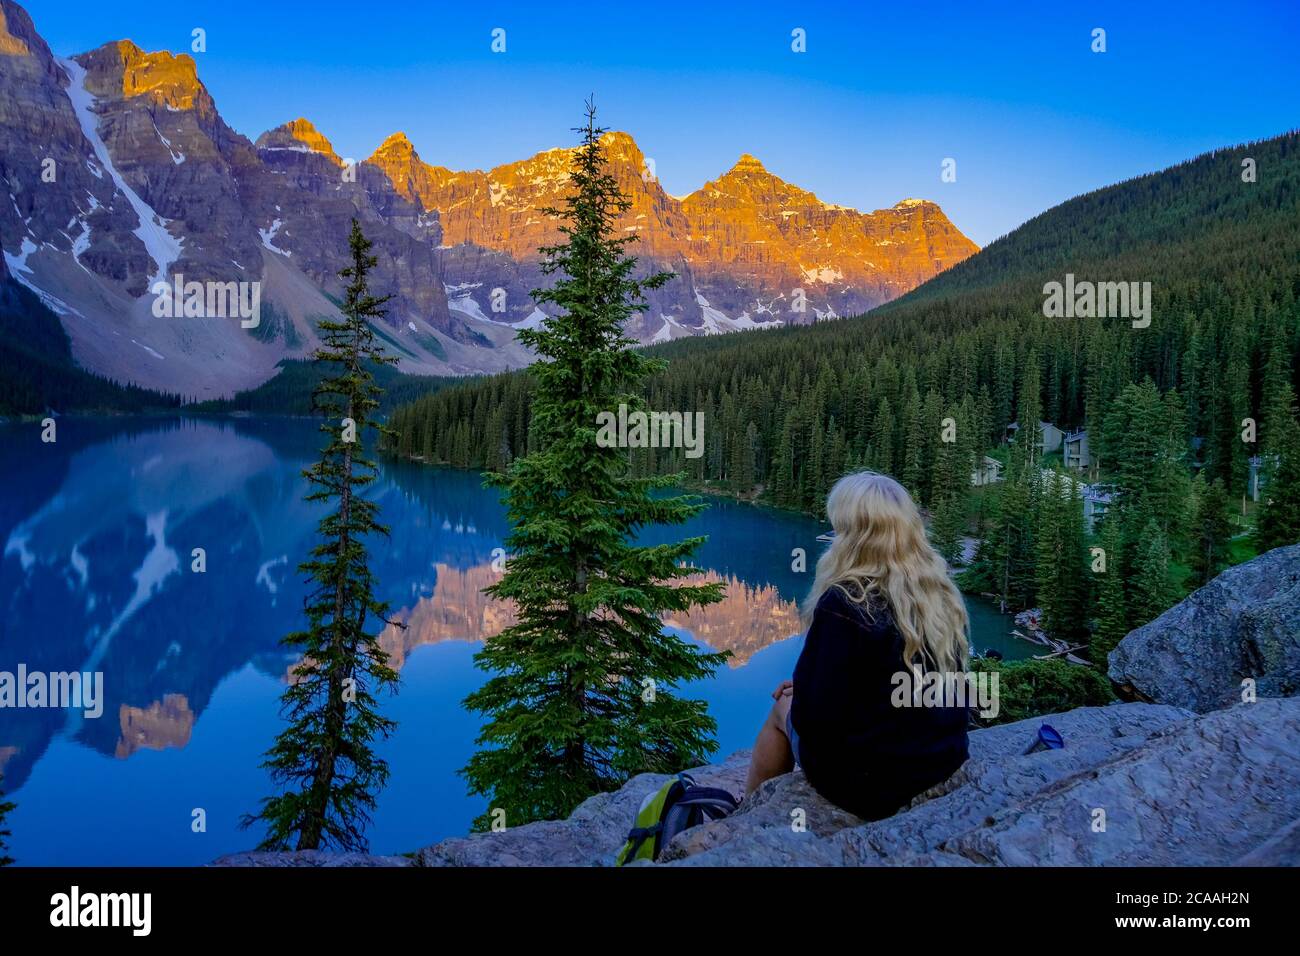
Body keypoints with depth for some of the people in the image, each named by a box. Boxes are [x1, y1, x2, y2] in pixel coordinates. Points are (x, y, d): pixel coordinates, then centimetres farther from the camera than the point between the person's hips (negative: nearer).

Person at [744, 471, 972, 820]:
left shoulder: (844, 605, -24)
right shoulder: (943, 595, -4)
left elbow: (815, 719, -22)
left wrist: (800, 694, 2)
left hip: (868, 780, -6)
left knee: (783, 708, 20)